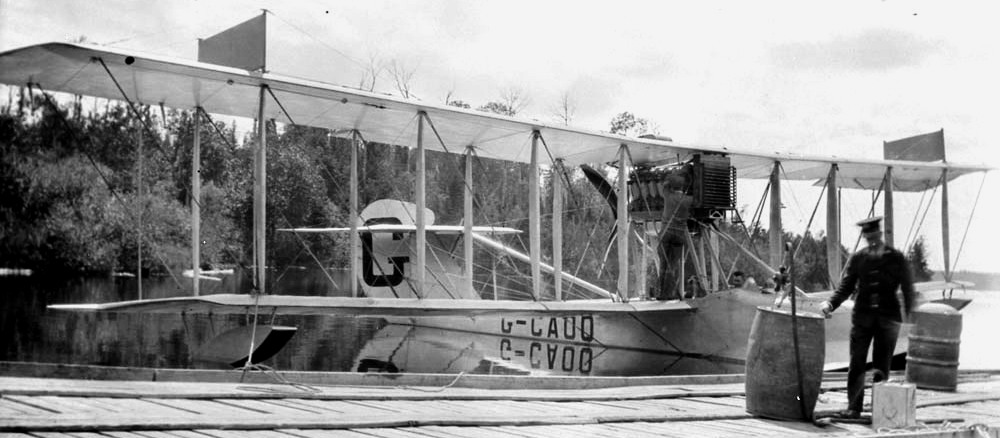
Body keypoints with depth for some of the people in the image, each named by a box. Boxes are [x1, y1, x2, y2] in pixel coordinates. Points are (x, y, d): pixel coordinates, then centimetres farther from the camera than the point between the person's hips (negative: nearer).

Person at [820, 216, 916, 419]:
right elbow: (845, 287, 4)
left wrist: (910, 315, -6)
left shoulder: (896, 258, 4)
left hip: (888, 317, -1)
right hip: (862, 316, 1)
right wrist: (831, 303, -14)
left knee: (881, 366, 1)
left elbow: (908, 289, 5)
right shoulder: (857, 258, 6)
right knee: (856, 364, -4)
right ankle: (853, 408, 0)